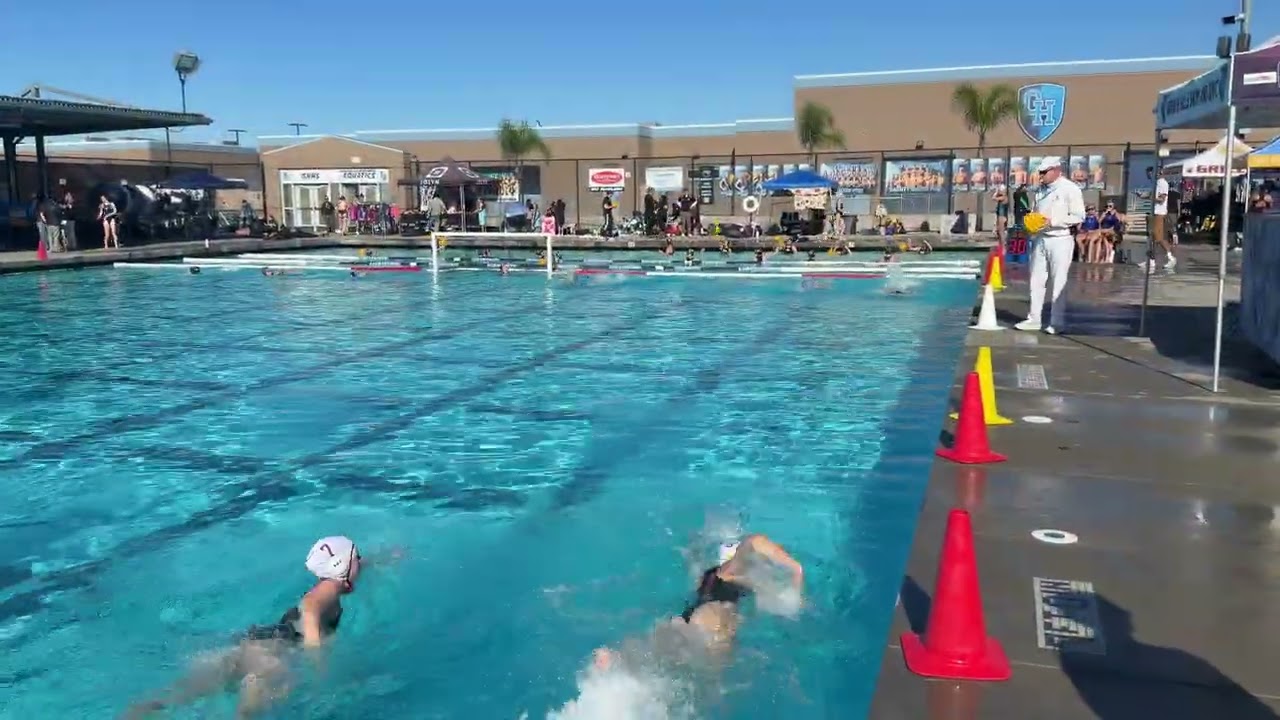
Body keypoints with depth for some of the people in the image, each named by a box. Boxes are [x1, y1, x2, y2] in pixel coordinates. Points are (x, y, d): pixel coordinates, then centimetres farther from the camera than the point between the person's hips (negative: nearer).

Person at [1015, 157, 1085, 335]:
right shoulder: (1042, 189, 12)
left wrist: (1052, 221, -19)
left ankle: (1056, 322, 4)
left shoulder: (1070, 189, -8)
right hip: (1040, 239, 7)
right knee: (1037, 281, 8)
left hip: (1060, 240, -7)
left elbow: (1078, 217, -12)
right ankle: (1034, 319, 15)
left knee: (1059, 283, -1)